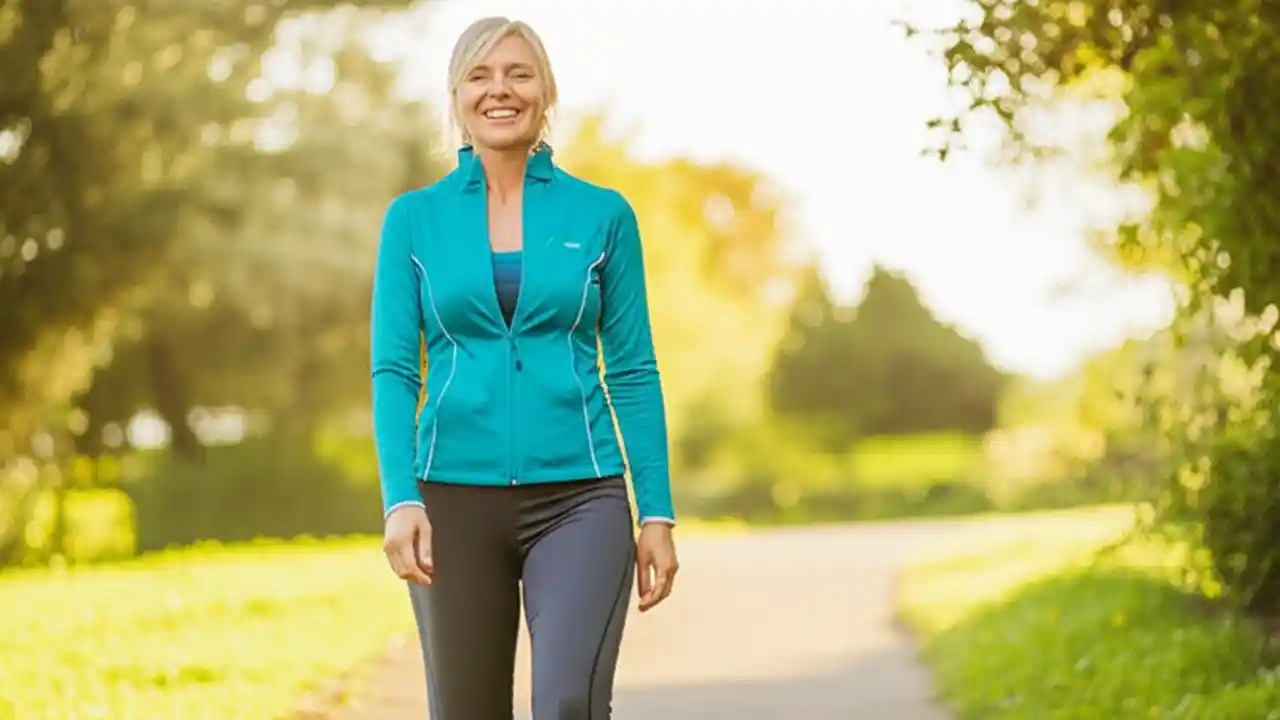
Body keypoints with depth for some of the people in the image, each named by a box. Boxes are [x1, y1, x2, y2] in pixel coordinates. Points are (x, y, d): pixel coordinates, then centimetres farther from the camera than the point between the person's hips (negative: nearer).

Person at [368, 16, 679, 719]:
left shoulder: (603, 214, 4)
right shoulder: (414, 218, 5)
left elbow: (632, 371, 5)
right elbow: (393, 370, 1)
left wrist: (657, 512, 0)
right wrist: (401, 501, -12)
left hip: (578, 498, -1)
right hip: (456, 500, 1)